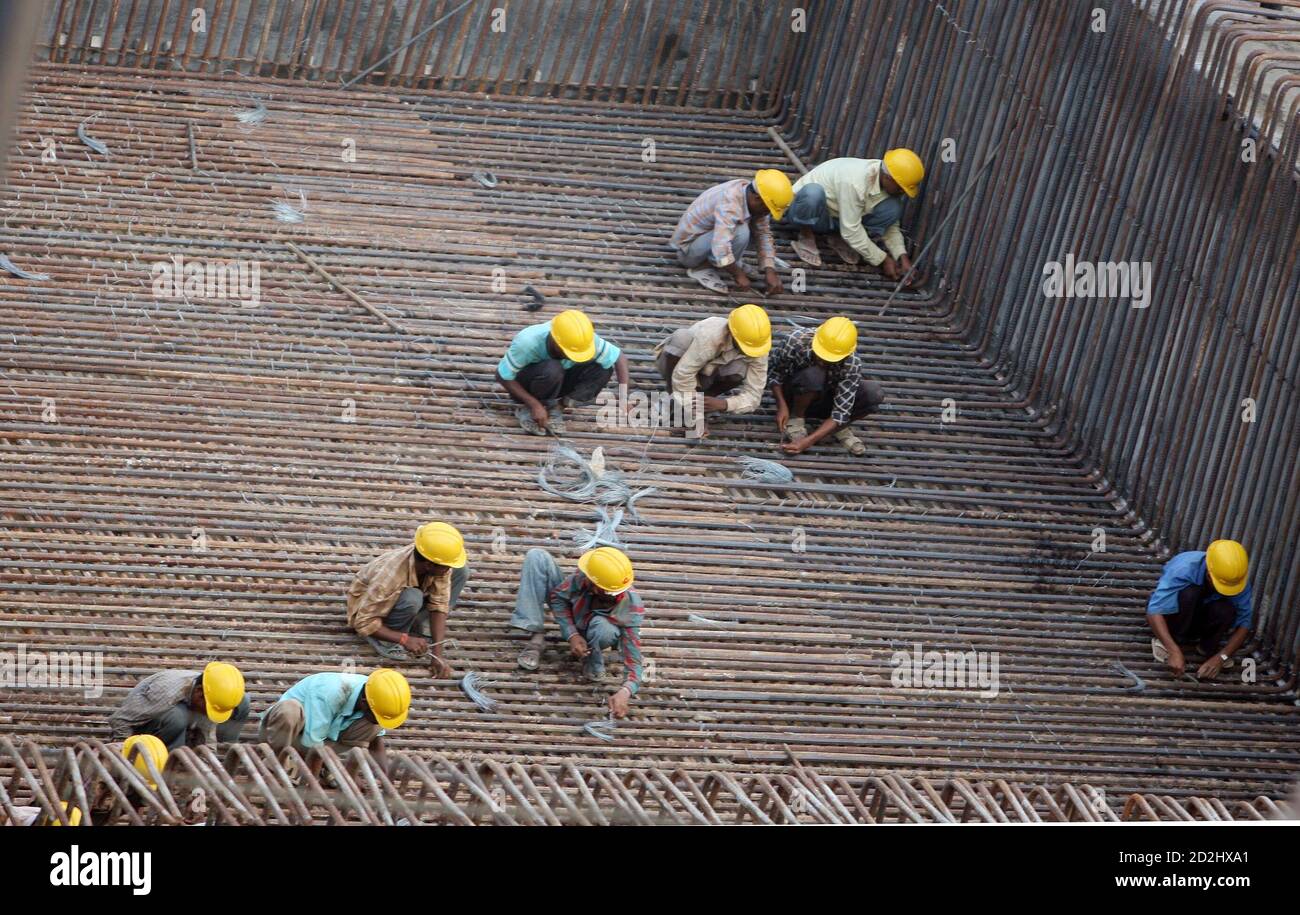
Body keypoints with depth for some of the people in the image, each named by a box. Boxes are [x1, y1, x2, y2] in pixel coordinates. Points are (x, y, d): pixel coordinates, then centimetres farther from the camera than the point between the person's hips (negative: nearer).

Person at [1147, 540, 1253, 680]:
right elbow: (1154, 612, -41)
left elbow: (1244, 623, -17)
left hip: (1198, 619, 3)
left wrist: (1221, 657, -29)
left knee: (1226, 611, -30)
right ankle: (1162, 640, -15)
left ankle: (1208, 646, -1)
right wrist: (1174, 651, -51)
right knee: (1189, 593, -36)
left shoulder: (1237, 581, -24)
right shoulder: (1183, 569, -35)